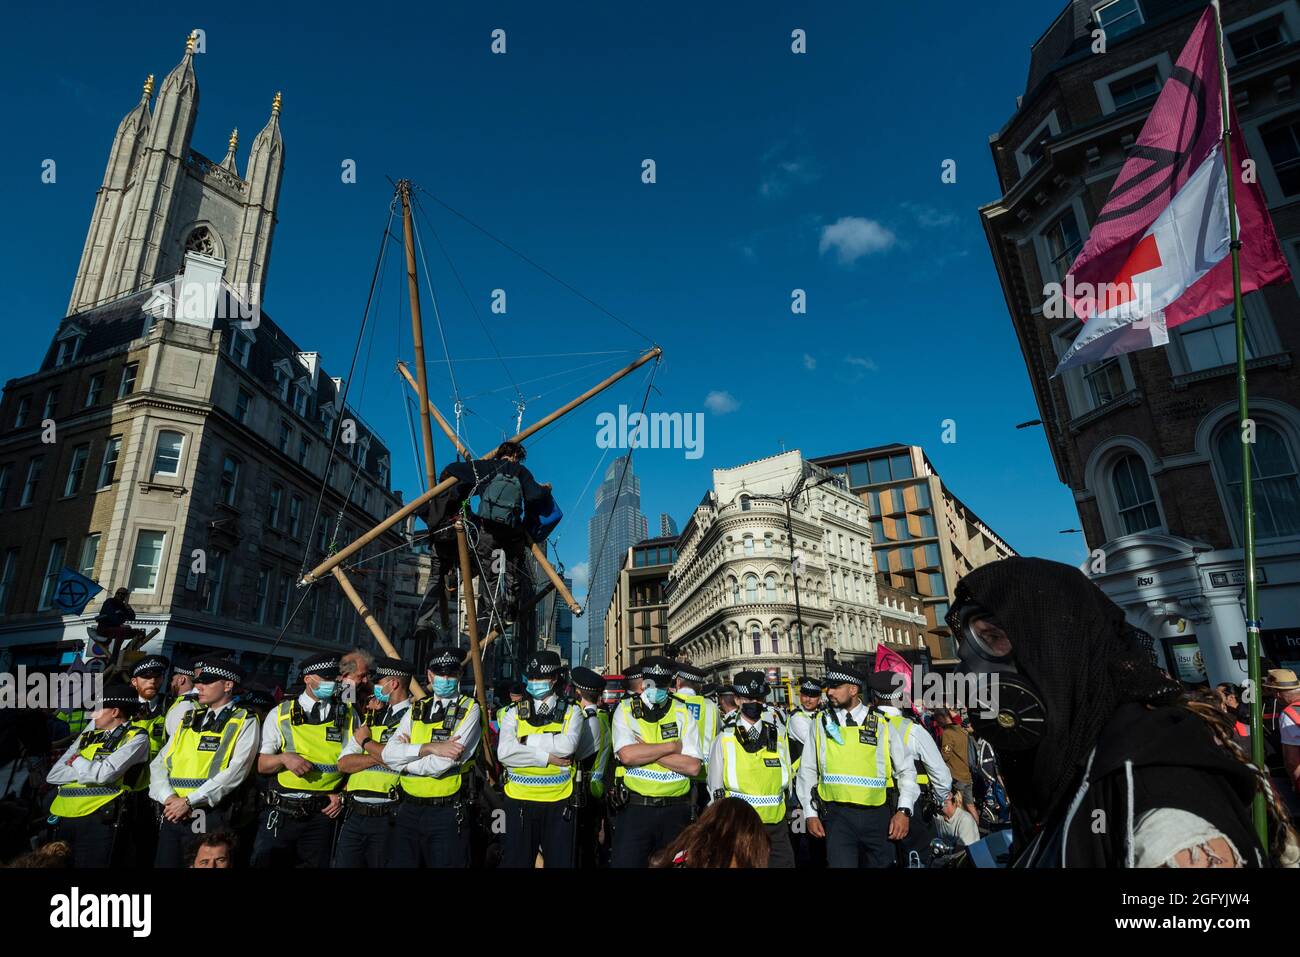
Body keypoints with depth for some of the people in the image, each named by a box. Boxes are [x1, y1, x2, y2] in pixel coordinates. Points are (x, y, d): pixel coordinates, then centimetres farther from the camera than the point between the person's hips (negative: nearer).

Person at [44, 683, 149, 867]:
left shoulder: (135, 737, -4)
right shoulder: (87, 736, 18)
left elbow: (104, 774, -16)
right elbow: (52, 776, 11)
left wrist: (77, 762, 1)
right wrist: (88, 769, -6)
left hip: (98, 819, -7)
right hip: (63, 817, 7)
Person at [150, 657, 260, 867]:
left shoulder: (245, 723, -4)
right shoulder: (189, 718, 15)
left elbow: (235, 772, -13)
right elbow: (160, 763, 10)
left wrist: (188, 801, -16)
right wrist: (168, 797, -7)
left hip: (210, 818, -5)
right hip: (173, 814, 5)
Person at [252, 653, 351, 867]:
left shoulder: (348, 715, 6)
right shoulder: (280, 714, 3)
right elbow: (261, 765, 3)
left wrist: (342, 795, -1)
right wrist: (284, 758, -16)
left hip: (322, 815, 1)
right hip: (280, 812, -1)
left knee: (318, 863, 7)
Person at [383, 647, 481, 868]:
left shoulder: (469, 709, -6)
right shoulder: (415, 711, 10)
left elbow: (445, 762, -16)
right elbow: (388, 754, -5)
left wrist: (406, 760, -5)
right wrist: (431, 747, -18)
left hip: (448, 814, -5)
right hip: (409, 810, 5)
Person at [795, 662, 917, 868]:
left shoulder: (882, 724, 1)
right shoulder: (821, 723, 3)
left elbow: (906, 770, 6)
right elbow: (807, 770, 8)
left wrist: (904, 810, -4)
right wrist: (810, 813, 4)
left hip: (877, 815, 1)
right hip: (837, 814, -1)